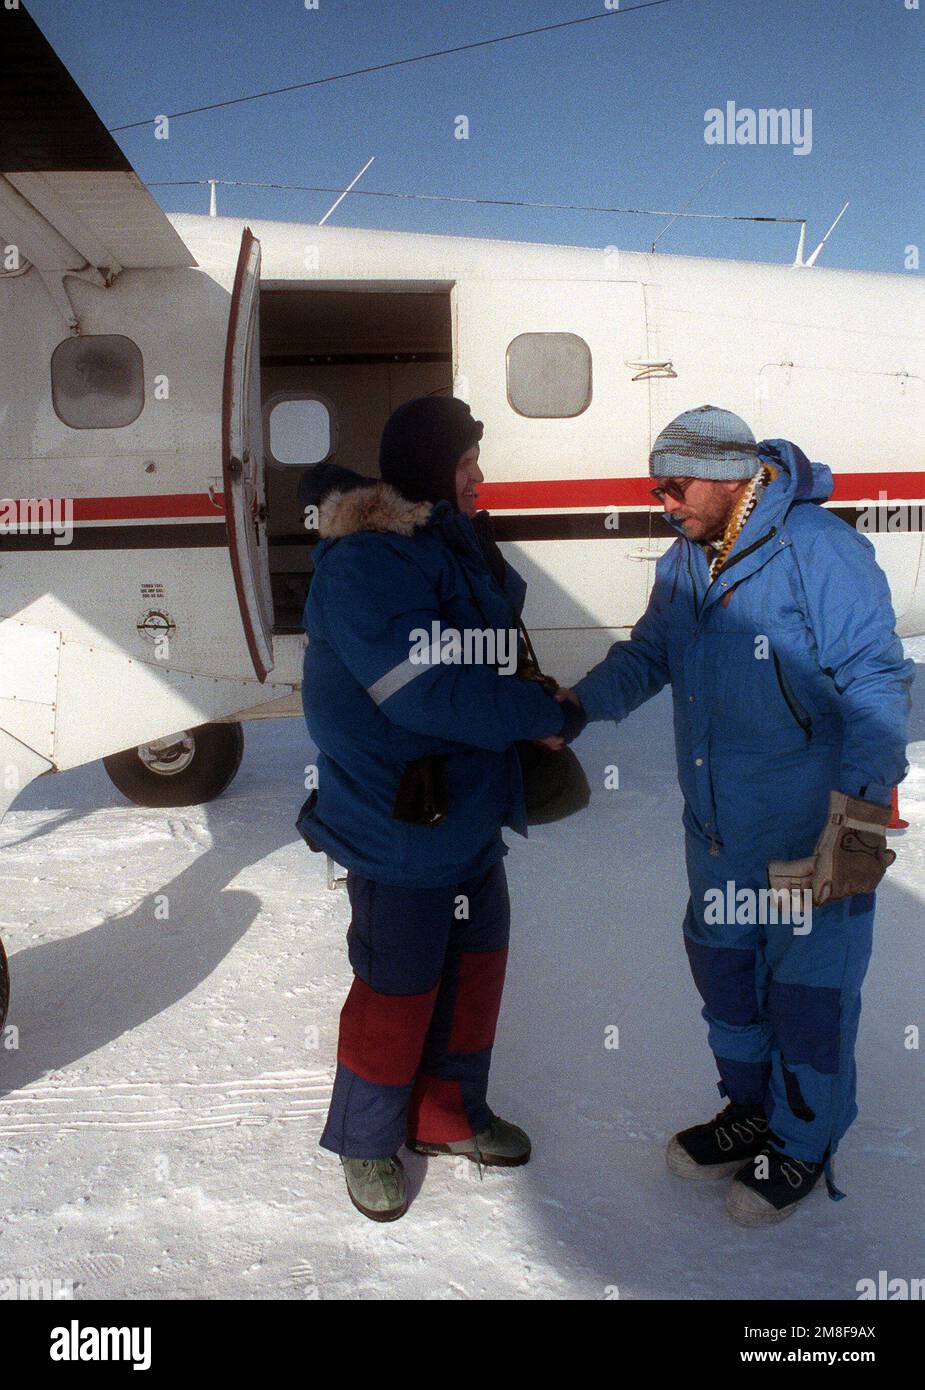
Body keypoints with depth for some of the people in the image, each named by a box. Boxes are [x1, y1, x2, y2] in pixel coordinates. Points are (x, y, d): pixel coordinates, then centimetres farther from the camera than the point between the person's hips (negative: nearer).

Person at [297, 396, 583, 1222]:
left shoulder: (456, 543, 8)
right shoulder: (362, 565, -21)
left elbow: (494, 653, 14)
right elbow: (424, 692, -26)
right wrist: (543, 714, -18)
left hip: (473, 813, 9)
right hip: (396, 824, -9)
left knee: (477, 964, 20)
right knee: (396, 990, 6)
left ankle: (449, 1113, 41)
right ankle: (368, 1140, 31)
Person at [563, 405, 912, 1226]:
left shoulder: (820, 552, -19)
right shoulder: (685, 564, 6)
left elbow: (875, 687, -22)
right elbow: (645, 657, 13)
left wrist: (857, 814, -29)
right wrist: (575, 704, -6)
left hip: (813, 838, -7)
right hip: (716, 833, 8)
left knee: (809, 991, 8)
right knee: (723, 970, 20)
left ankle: (803, 1144, 32)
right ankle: (752, 1111, 44)